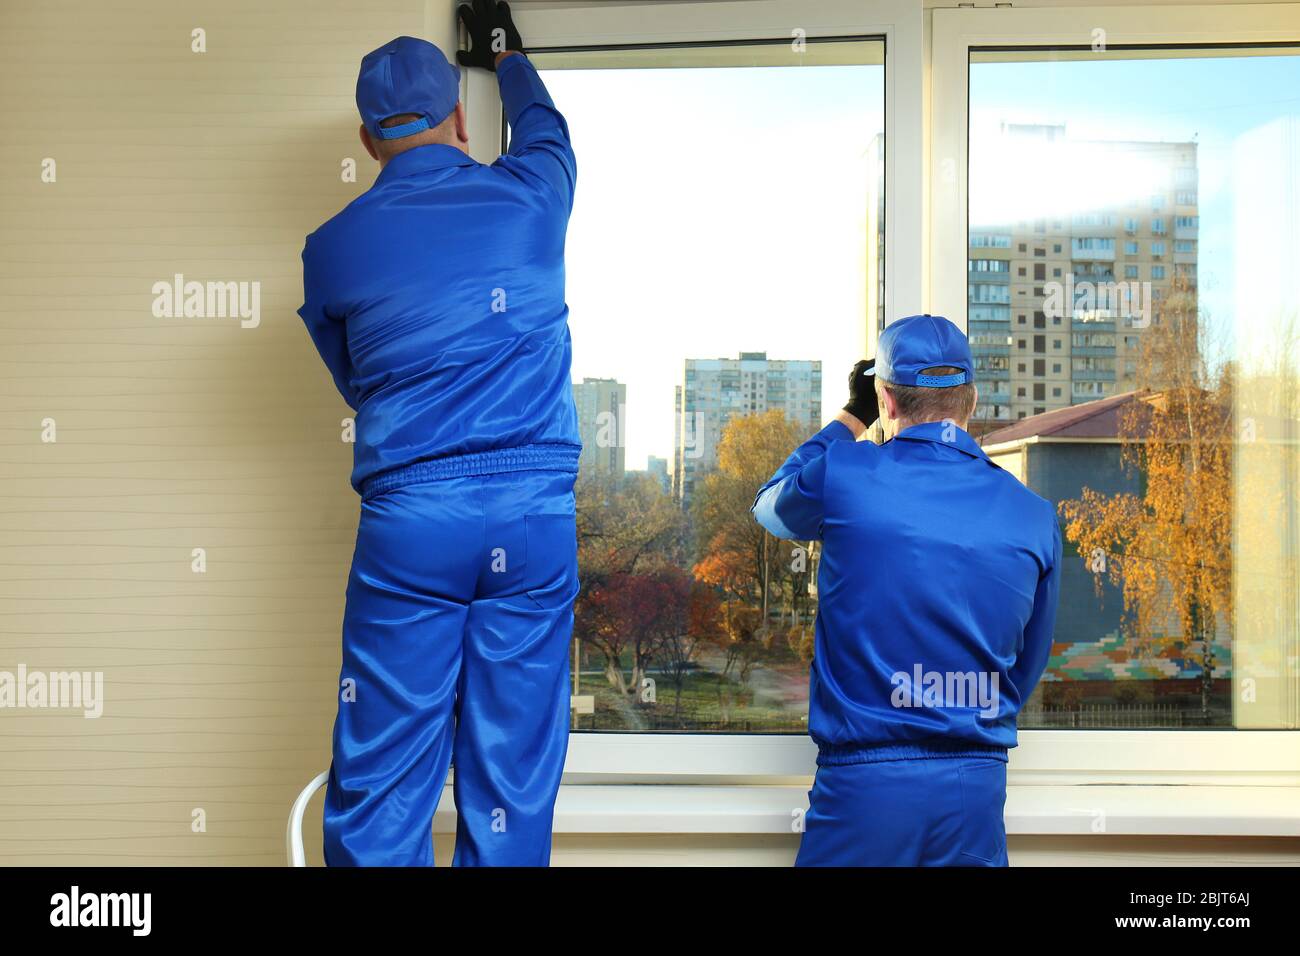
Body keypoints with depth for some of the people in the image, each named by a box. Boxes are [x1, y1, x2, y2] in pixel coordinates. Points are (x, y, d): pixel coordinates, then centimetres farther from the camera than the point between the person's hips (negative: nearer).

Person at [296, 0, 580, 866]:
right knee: (513, 778, 6)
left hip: (407, 517, -1)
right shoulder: (528, 199, 6)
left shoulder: (332, 248, 4)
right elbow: (546, 130, 30)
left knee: (383, 778, 3)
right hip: (534, 514, 1)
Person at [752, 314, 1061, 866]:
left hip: (864, 786, -3)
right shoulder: (1034, 517, 2)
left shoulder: (843, 473, -8)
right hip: (977, 791, 3)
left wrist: (850, 418, 27)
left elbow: (770, 506, 17)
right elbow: (1026, 669, 12)